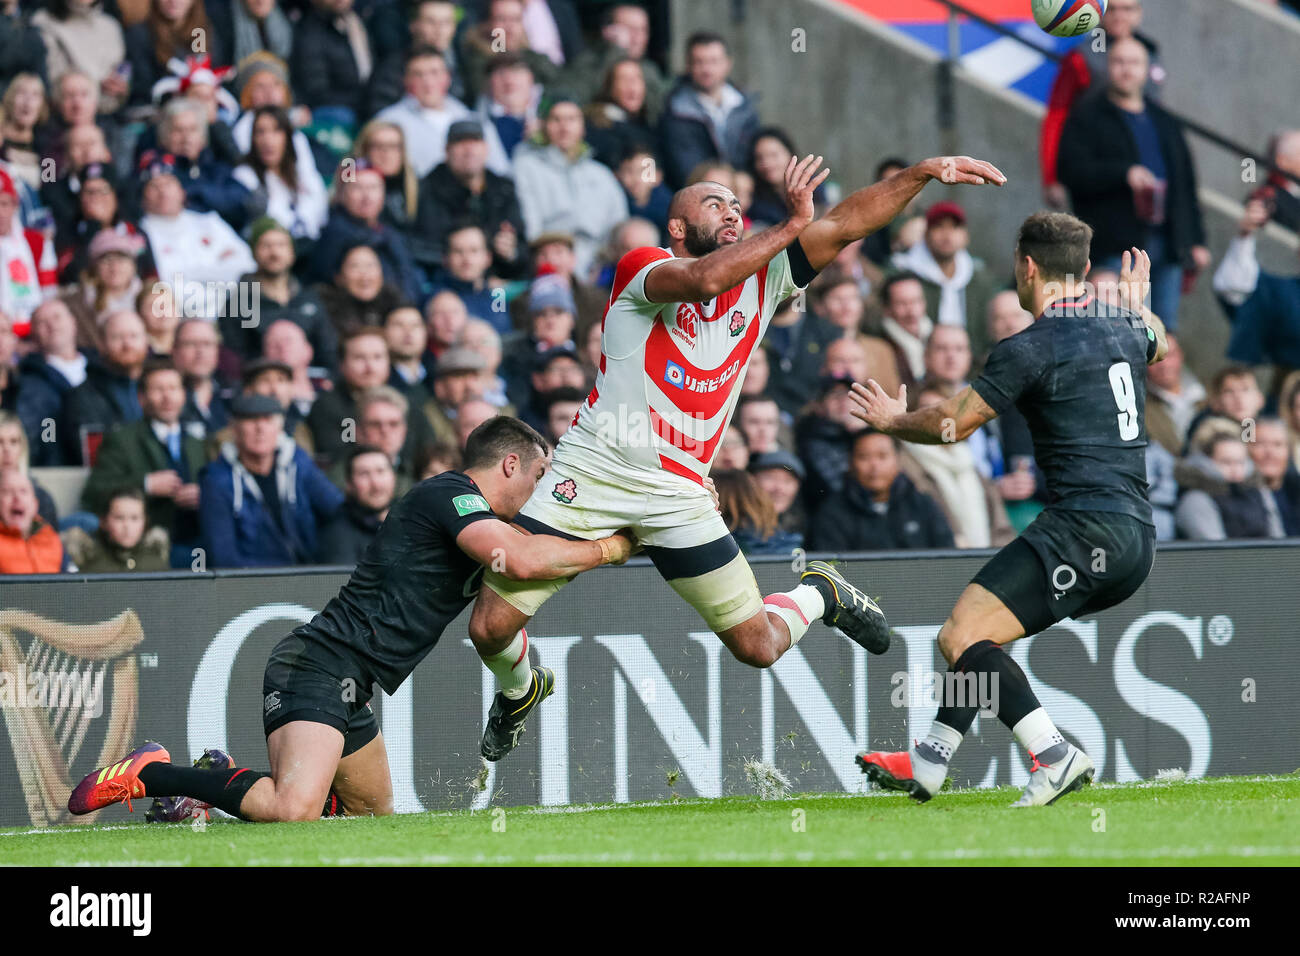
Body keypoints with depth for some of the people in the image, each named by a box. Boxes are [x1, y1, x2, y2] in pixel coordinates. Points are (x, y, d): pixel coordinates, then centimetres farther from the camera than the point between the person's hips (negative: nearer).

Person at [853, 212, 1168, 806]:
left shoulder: (1031, 349, -9)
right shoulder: (1126, 329, 14)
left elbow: (951, 424, -1)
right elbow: (1158, 346, 40)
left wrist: (892, 420, 18)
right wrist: (1136, 304, 59)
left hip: (1084, 528, -9)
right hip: (1137, 539, 9)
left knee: (962, 636, -14)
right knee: (979, 630, 21)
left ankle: (1055, 757, -28)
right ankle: (929, 763, 24)